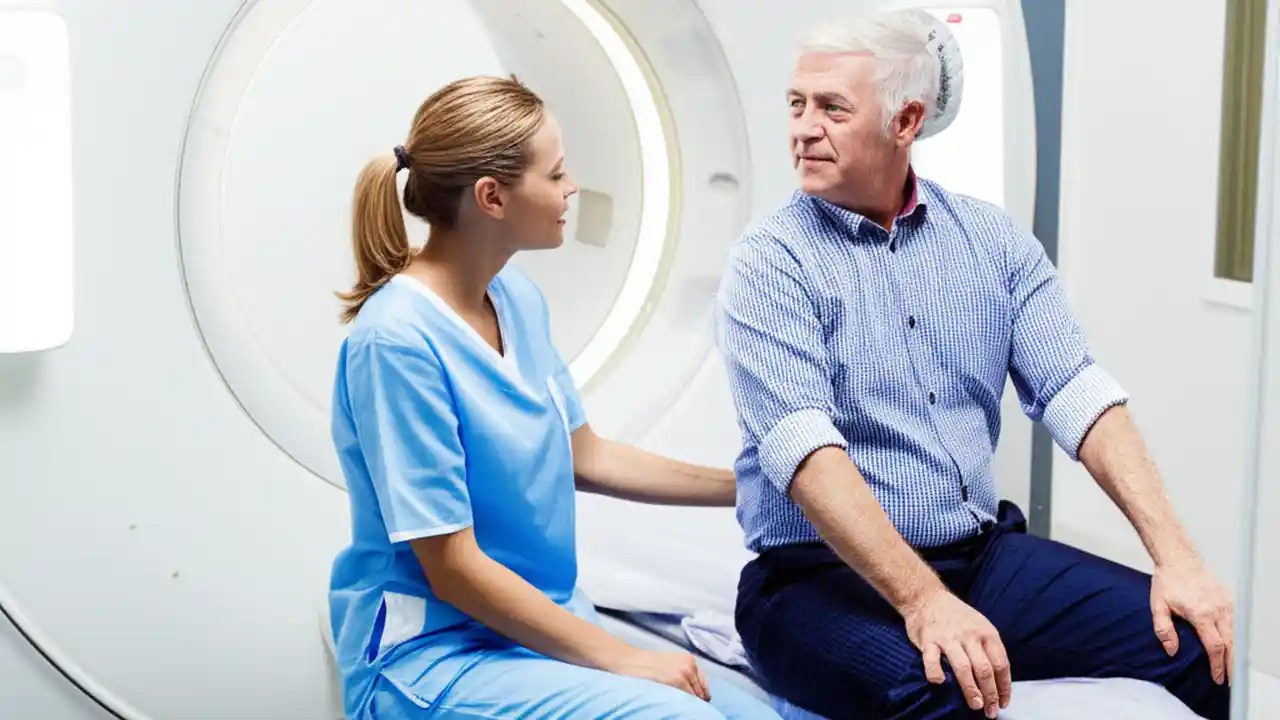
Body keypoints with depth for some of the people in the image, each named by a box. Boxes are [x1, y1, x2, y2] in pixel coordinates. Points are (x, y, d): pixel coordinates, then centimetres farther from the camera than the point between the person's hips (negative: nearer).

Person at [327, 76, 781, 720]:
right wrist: (620, 659, -16)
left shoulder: (518, 298, 4)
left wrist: (747, 488, 19)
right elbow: (452, 570, -19)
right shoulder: (399, 340, -21)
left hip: (551, 625, 8)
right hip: (435, 651, -8)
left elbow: (582, 456, 18)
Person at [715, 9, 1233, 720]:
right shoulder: (771, 262, -8)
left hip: (985, 555, 5)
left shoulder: (990, 237, 7)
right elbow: (803, 446, -20)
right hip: (821, 577, -5)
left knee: (1201, 641, -11)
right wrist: (924, 602, -31)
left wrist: (1175, 554, -10)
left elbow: (1075, 394, 2)